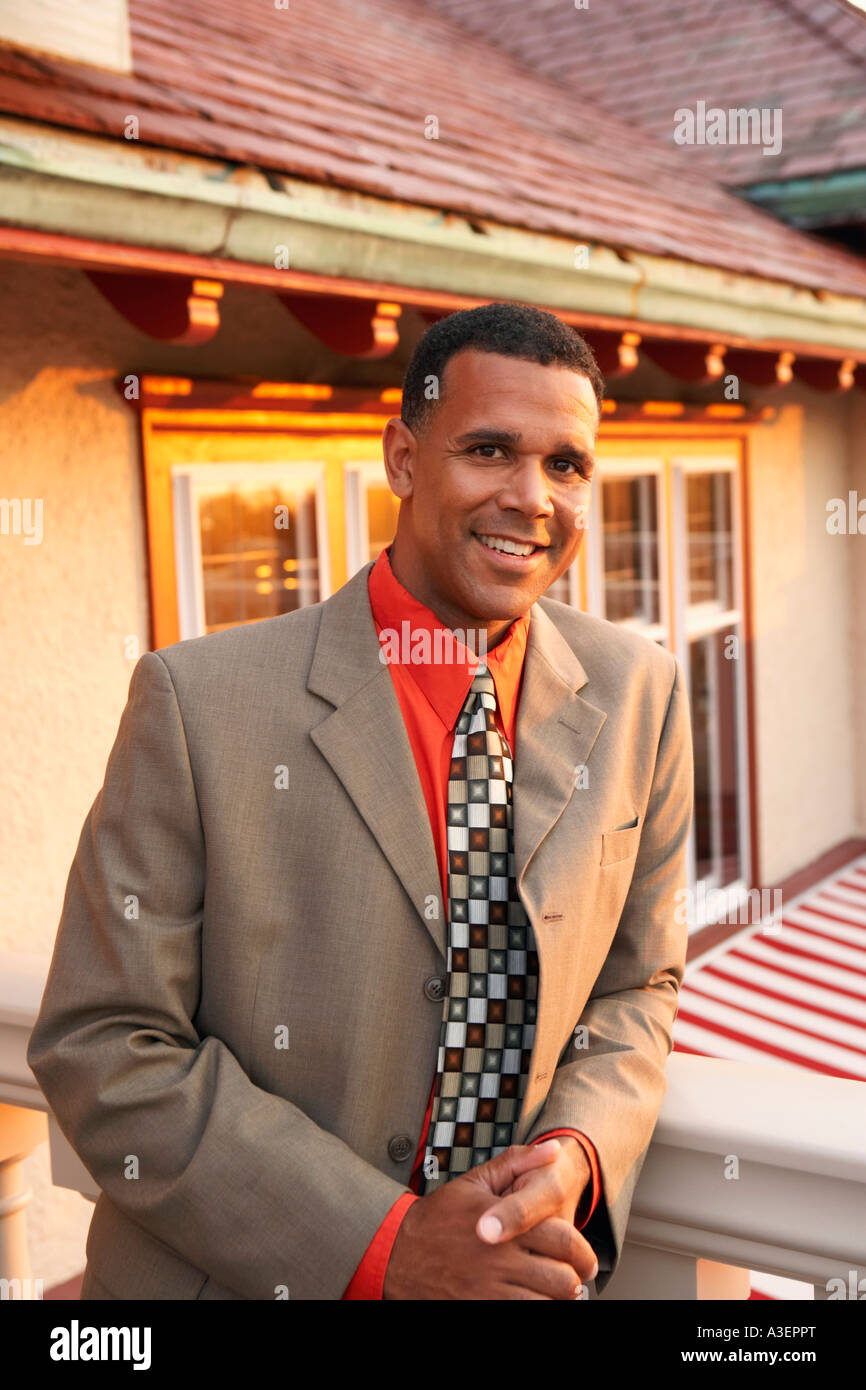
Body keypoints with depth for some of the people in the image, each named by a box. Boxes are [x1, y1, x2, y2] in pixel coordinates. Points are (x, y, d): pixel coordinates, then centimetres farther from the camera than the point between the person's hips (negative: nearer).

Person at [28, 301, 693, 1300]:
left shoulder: (640, 694, -6)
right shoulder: (200, 699, -17)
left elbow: (637, 984, 4)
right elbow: (102, 1050, -15)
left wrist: (578, 1153, -15)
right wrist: (383, 1242, -20)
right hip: (237, 1273, -3)